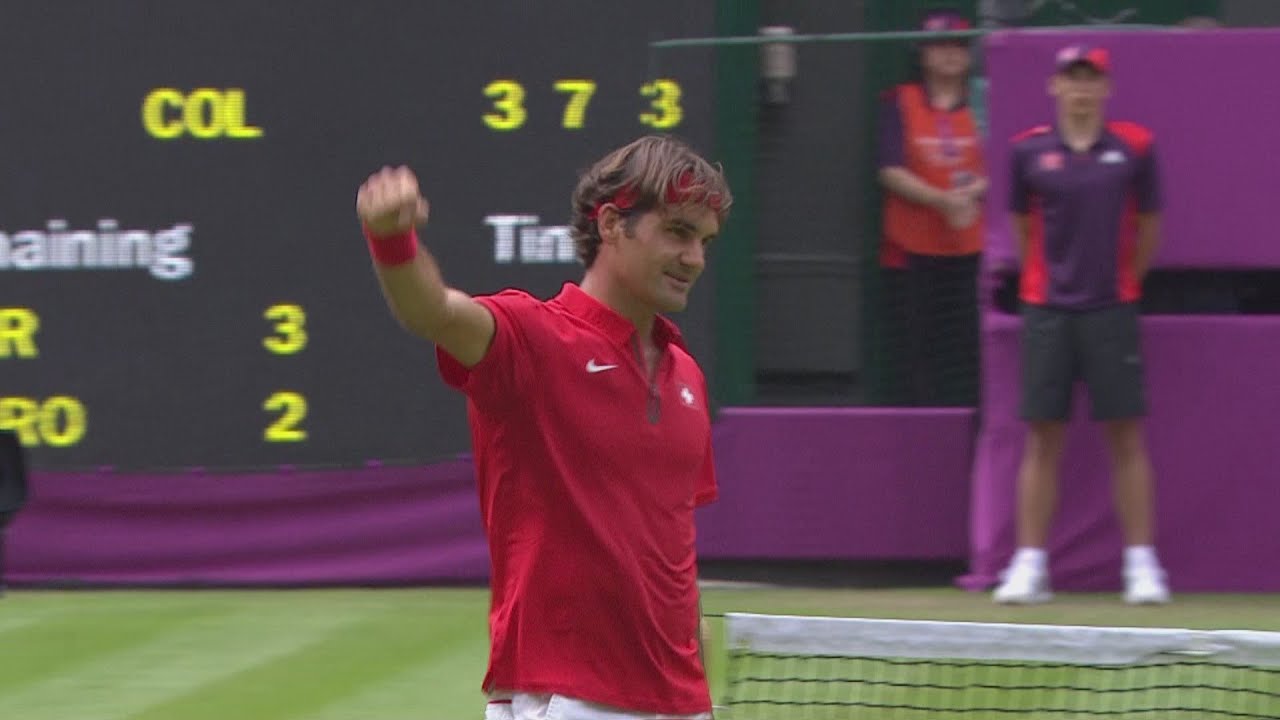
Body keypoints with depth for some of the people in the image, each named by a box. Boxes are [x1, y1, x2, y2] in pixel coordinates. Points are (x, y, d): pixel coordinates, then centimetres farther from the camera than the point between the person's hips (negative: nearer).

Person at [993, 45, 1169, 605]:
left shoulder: (1135, 148, 0)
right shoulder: (1029, 151, 2)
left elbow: (1149, 225, 10)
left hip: (1111, 309, -1)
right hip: (1046, 309, 1)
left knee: (1126, 436, -1)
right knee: (1042, 438, 1)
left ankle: (1141, 563, 2)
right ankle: (1030, 564, 4)